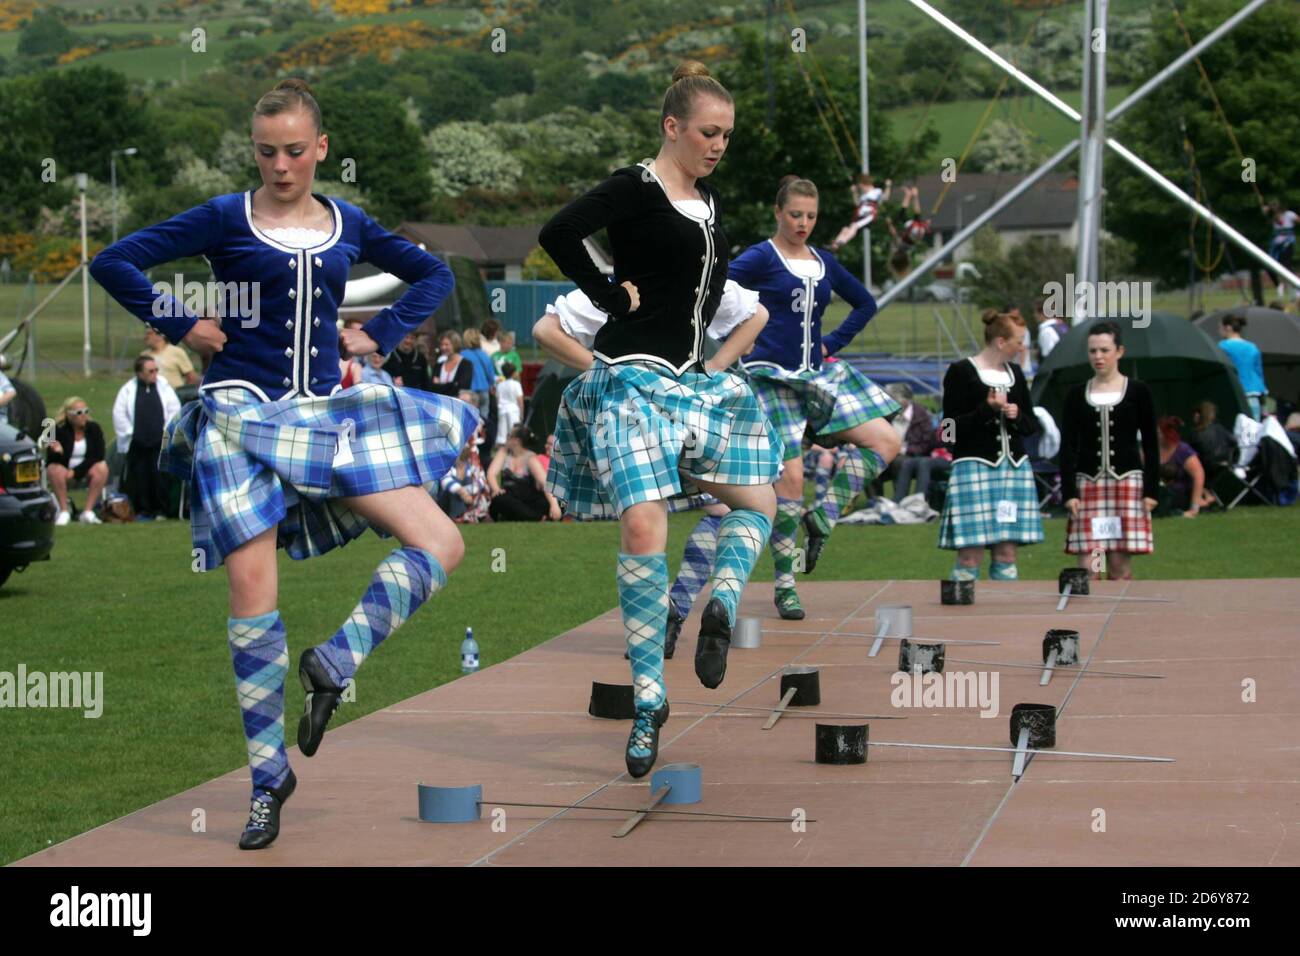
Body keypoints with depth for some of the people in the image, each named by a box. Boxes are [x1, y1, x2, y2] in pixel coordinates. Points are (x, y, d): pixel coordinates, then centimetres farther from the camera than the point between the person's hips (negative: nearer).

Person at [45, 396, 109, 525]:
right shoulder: (58, 430, -12)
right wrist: (58, 452, -38)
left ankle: (88, 512, -25)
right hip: (64, 467, -2)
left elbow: (98, 455, -11)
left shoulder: (93, 428, -6)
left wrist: (76, 471, -20)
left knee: (102, 468, -28)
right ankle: (63, 511, -22)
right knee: (56, 471, -35)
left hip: (85, 470, 2)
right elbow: (51, 459, -13)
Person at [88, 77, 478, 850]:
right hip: (243, 412, -4)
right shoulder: (226, 219, -1)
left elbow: (434, 275, 20)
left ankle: (333, 664, -1)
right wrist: (179, 325, -6)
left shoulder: (347, 225, 8)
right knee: (253, 597, -8)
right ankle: (269, 778, 3)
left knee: (441, 542, -10)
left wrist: (378, 335, 9)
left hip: (324, 412, 4)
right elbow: (115, 263, -3)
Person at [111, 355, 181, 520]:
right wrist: (129, 432, 0)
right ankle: (142, 511, 9)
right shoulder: (128, 390, 2)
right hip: (137, 444, 0)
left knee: (161, 477, -2)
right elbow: (119, 413, 4)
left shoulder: (164, 386, 6)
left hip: (160, 442, 0)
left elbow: (175, 409, 7)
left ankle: (161, 510, 6)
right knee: (139, 478, 1)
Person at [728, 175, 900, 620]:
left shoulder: (824, 263, 13)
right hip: (772, 377, -6)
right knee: (790, 477, -11)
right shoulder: (760, 258, -5)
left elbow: (865, 303, 25)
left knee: (885, 442, -6)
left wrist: (833, 343, 14)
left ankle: (822, 517, 4)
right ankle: (784, 587, -2)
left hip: (817, 375, 6)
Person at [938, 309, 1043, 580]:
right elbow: (950, 429, -8)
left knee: (1007, 554, 5)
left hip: (1014, 466, 6)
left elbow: (1032, 424, 18)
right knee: (970, 555, -10)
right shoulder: (961, 372, -5)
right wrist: (987, 409, -17)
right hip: (975, 465, -6)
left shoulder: (1015, 373, 14)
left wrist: (1017, 416, -3)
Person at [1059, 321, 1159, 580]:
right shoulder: (1077, 395, 8)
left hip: (1128, 481, -1)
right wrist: (1069, 492, -3)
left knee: (1120, 564, -3)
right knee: (1087, 566, -7)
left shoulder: (1138, 392, 4)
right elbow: (1067, 446, 7)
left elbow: (1150, 444, 5)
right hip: (1088, 482, 1)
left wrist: (1151, 490, -2)